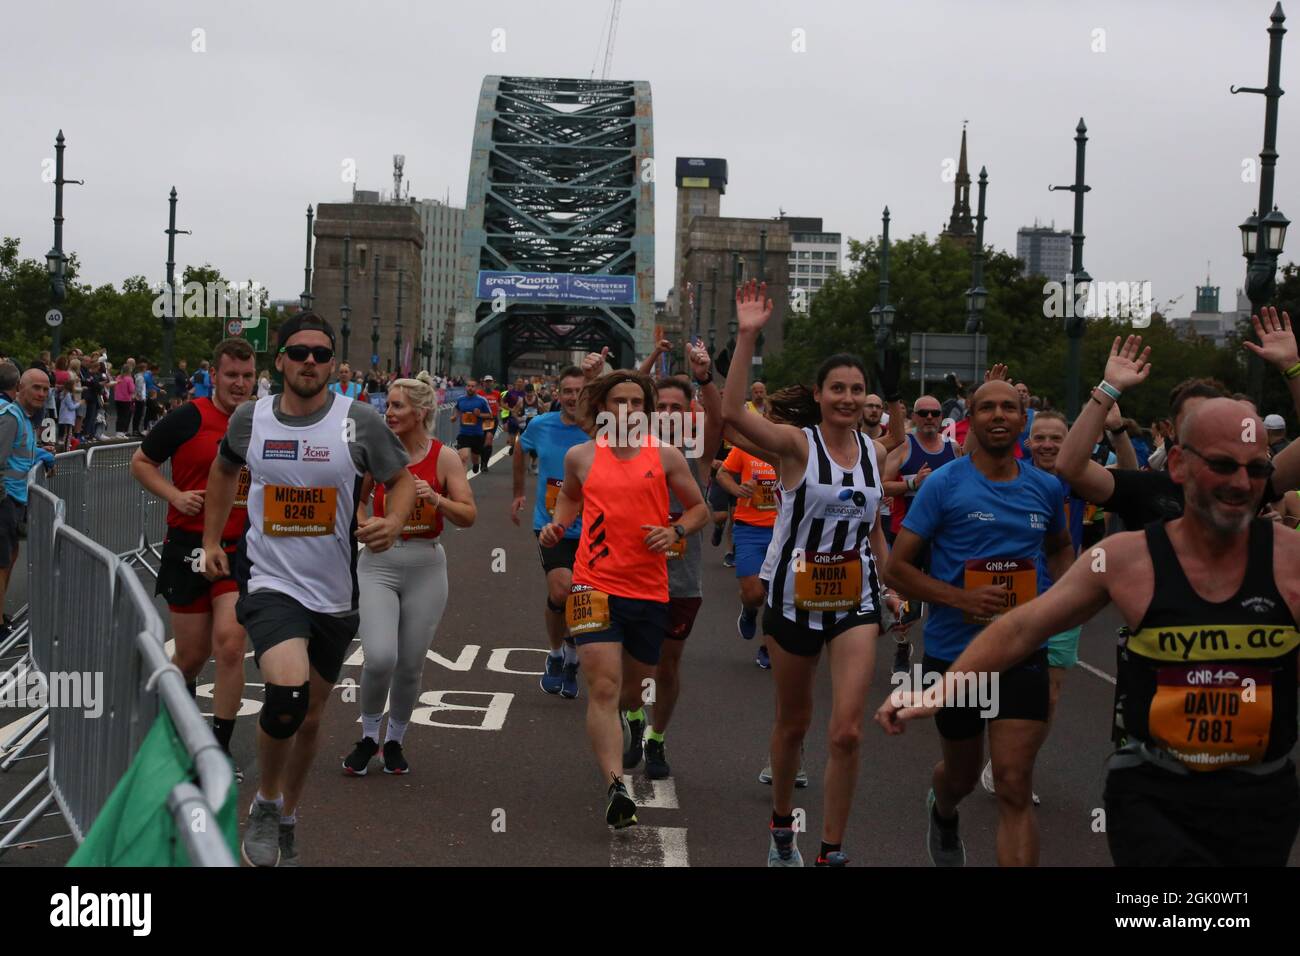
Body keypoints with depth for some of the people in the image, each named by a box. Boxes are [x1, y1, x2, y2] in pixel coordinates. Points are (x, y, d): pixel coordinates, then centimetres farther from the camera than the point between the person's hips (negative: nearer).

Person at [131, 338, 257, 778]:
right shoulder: (188, 418, -5)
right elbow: (140, 462, 3)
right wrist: (175, 495, -12)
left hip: (240, 549, 1)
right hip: (189, 547, -1)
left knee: (230, 644, -13)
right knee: (191, 654, 7)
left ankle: (220, 746, -1)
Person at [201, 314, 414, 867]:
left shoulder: (359, 422, -8)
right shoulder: (249, 419, -1)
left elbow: (402, 480, 3)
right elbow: (224, 470, 20)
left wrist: (393, 523, -18)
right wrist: (211, 541, 18)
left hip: (335, 594, 1)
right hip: (271, 584, -1)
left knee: (310, 716, 14)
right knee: (287, 692, -26)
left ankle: (287, 817, 39)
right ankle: (265, 804, 1)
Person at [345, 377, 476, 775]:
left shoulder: (445, 457, -3)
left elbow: (468, 516, -3)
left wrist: (436, 499, -19)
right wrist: (366, 527, -5)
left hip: (426, 567, 0)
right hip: (379, 564, 0)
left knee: (410, 665, 6)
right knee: (379, 657, -17)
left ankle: (394, 740, 30)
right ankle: (369, 735, 9)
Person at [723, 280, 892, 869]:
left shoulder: (874, 451, 3)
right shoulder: (796, 442, -11)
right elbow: (731, 412, -31)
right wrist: (748, 337, -33)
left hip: (855, 598, 3)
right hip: (794, 594, -2)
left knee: (847, 732, -8)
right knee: (793, 724, 14)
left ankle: (832, 854, 6)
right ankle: (781, 826, 38)